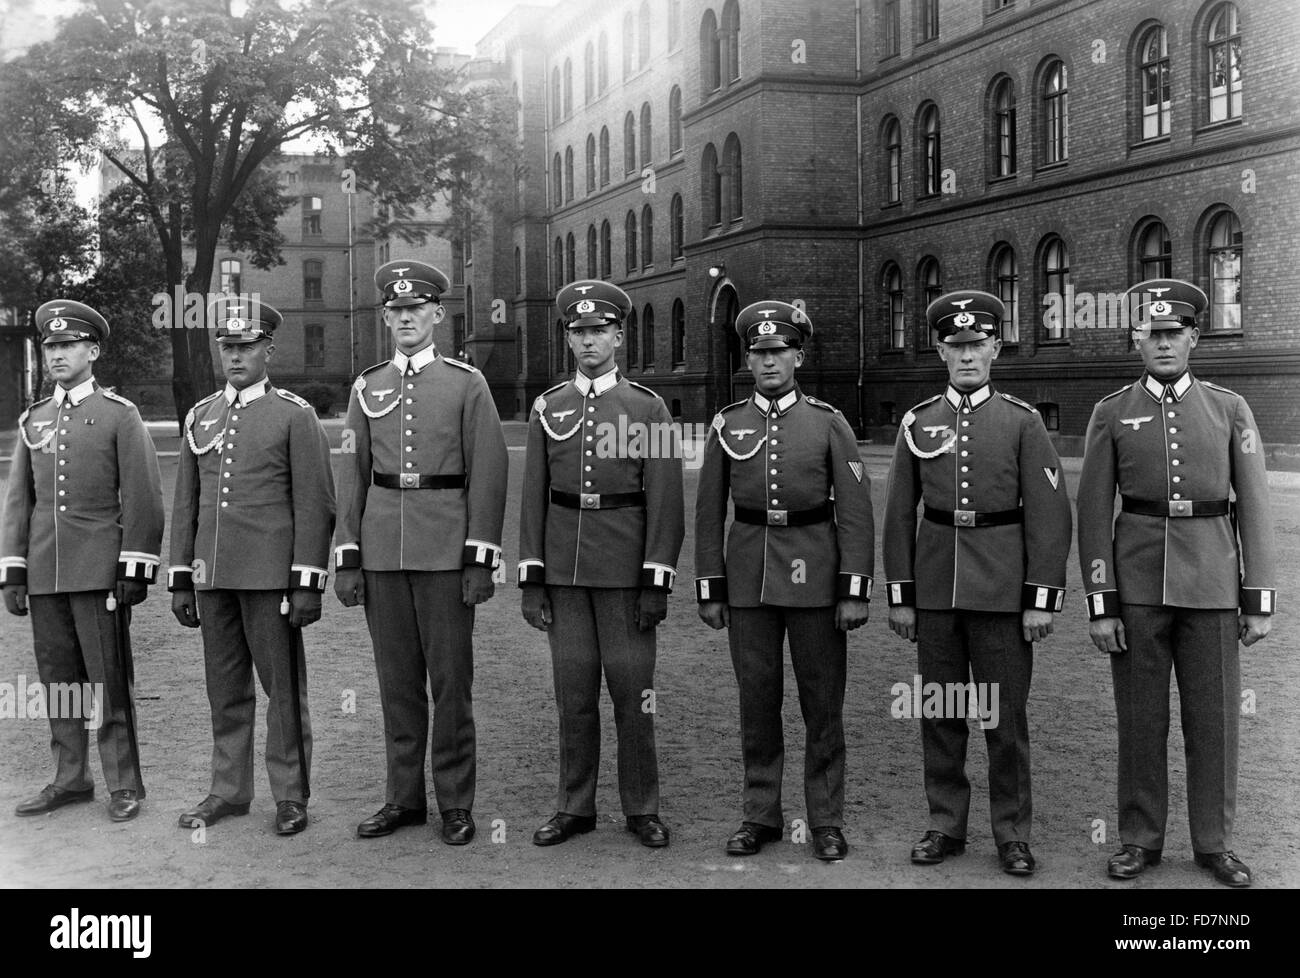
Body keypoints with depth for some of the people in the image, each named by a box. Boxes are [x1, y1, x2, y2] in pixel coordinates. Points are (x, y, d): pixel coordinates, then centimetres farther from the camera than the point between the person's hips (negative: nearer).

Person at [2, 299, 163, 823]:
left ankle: (124, 784, 7)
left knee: (109, 681, -2)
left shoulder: (119, 414, 0)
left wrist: (134, 570, -10)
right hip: (45, 573, 5)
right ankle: (71, 779, 20)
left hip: (99, 572, -5)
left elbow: (142, 498, -4)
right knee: (57, 679, 9)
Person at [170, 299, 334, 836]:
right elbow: (185, 505, 15)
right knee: (225, 689, 12)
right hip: (213, 575, 5)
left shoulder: (295, 415, -3)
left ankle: (291, 795, 12)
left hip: (271, 574, -5)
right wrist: (180, 582, 11)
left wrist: (307, 584, -13)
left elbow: (314, 505, -7)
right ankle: (229, 790, 23)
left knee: (283, 688, 2)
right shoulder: (200, 416, 12)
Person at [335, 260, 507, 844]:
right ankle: (404, 797, 20)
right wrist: (346, 558, 5)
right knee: (396, 681, 9)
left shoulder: (467, 384, 1)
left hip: (445, 551, -3)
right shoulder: (368, 388, 11)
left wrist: (481, 559, -9)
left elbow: (487, 475, -3)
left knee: (451, 680, 2)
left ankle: (456, 803, 12)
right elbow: (352, 476, 11)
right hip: (382, 552, 3)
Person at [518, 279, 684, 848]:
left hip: (625, 568, -2)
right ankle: (575, 807, 19)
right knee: (573, 690, 8)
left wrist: (657, 582, -10)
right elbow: (533, 498, 8)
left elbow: (664, 500, -4)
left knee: (632, 689, 2)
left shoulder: (647, 407, -1)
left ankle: (642, 808, 15)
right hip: (564, 568, 3)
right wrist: (530, 580, 2)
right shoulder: (548, 408, 8)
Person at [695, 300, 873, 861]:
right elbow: (709, 512, 7)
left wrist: (855, 590, -9)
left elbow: (855, 511, -3)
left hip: (814, 575, -2)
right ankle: (761, 815, 21)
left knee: (822, 703, 5)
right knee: (756, 700, 9)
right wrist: (708, 590, 4)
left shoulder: (828, 423, -1)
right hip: (748, 575, 2)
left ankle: (827, 821, 16)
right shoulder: (727, 424, 5)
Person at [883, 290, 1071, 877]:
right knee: (940, 711, 9)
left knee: (1006, 712, 4)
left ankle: (1012, 833, 16)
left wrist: (1042, 599, -9)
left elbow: (1050, 515, -4)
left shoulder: (1022, 422, -1)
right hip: (935, 585, 3)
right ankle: (946, 825, 21)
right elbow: (899, 514, 8)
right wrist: (899, 596, 4)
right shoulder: (918, 422, 6)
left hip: (1002, 588, -2)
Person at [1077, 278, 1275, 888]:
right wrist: (1099, 604, -6)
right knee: (1140, 717, 6)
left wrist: (1259, 600, -2)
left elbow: (1253, 508, 3)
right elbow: (1093, 513, 0)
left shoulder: (1230, 409, 4)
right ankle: (1140, 839, 19)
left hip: (1211, 585, 1)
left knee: (1214, 716, 6)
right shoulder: (1111, 413, 2)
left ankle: (1214, 843, 20)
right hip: (1137, 584, 0)